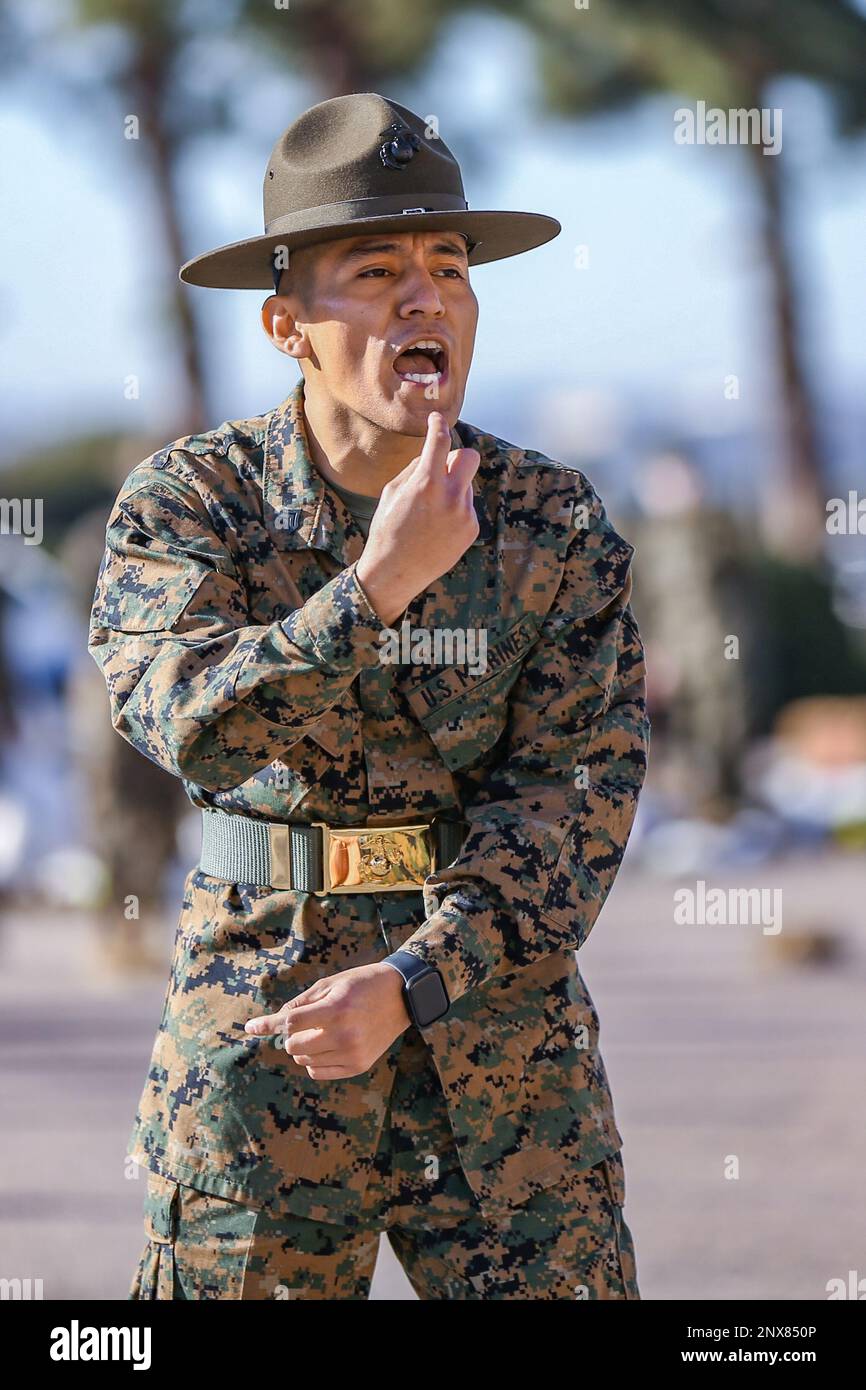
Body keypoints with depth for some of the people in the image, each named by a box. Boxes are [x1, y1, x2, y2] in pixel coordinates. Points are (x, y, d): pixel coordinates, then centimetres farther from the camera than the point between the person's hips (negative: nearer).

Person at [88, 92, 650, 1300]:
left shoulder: (558, 525, -2)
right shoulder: (187, 501, -4)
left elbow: (575, 797, -7)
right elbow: (190, 721, -20)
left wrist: (407, 984, -17)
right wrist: (379, 585, -29)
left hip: (494, 988, 1)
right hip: (256, 1006, -1)